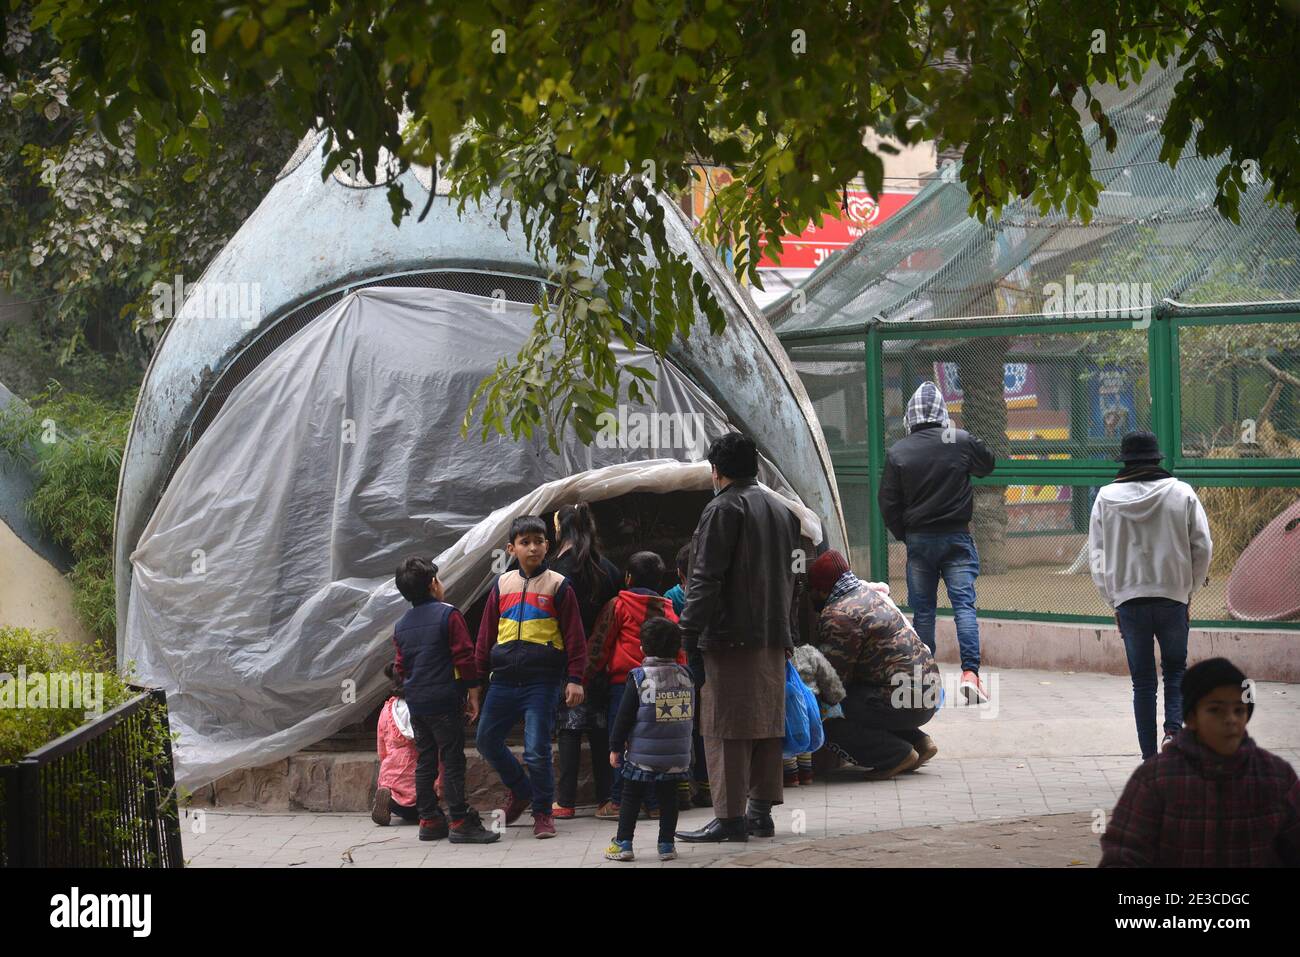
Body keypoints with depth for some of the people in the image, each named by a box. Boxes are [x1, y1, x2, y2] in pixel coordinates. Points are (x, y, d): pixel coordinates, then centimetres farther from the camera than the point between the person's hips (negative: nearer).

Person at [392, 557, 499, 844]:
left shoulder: (401, 625, 10)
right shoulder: (448, 615, -9)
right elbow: (464, 656, -11)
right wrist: (473, 692, -4)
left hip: (415, 702, 6)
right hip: (445, 701, -6)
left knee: (424, 761, 12)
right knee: (452, 761, -4)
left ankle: (429, 820, 14)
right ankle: (460, 822, -6)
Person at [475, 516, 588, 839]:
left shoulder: (558, 586, 0)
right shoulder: (502, 585, 10)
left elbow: (574, 636, 0)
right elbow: (486, 634, 14)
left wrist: (574, 679, -7)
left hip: (542, 682, -5)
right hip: (504, 681, 5)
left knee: (537, 751, -7)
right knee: (487, 741, 9)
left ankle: (543, 811, 9)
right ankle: (521, 791, 30)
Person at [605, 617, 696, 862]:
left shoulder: (639, 677, -10)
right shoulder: (685, 676, 1)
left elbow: (624, 716, -8)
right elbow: (692, 712, 14)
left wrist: (615, 747, -1)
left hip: (642, 754, -3)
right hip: (677, 755, 3)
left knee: (631, 797, 6)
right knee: (668, 798, 11)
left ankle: (623, 844, 5)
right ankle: (667, 844, 11)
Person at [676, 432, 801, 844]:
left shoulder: (723, 509, -8)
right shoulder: (782, 509, 18)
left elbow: (705, 580, -14)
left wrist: (690, 640, -14)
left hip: (730, 639, -8)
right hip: (774, 639, 8)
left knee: (727, 729, -6)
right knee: (767, 724, 11)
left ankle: (729, 817, -8)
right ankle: (761, 811, 14)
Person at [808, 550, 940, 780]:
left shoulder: (839, 617, -14)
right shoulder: (871, 592, 16)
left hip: (902, 702, -10)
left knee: (824, 720, -10)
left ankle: (897, 755, -8)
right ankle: (918, 741, 17)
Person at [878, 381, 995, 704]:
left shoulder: (898, 452, -5)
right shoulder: (961, 441, -6)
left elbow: (888, 502, -2)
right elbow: (987, 464, 14)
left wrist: (902, 534, 12)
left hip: (918, 540, 1)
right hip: (957, 537, -1)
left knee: (922, 609, 9)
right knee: (964, 603, -3)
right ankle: (970, 671, -16)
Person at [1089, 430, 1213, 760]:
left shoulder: (1106, 498, 0)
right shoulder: (1182, 494, -1)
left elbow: (1097, 556, 3)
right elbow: (1203, 548, 1)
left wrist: (1113, 601, 11)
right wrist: (1188, 590, 13)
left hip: (1129, 599, 0)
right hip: (1173, 597, 0)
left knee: (1143, 680, 8)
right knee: (1176, 670, 14)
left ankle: (1149, 758, 7)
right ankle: (1173, 730, -10)